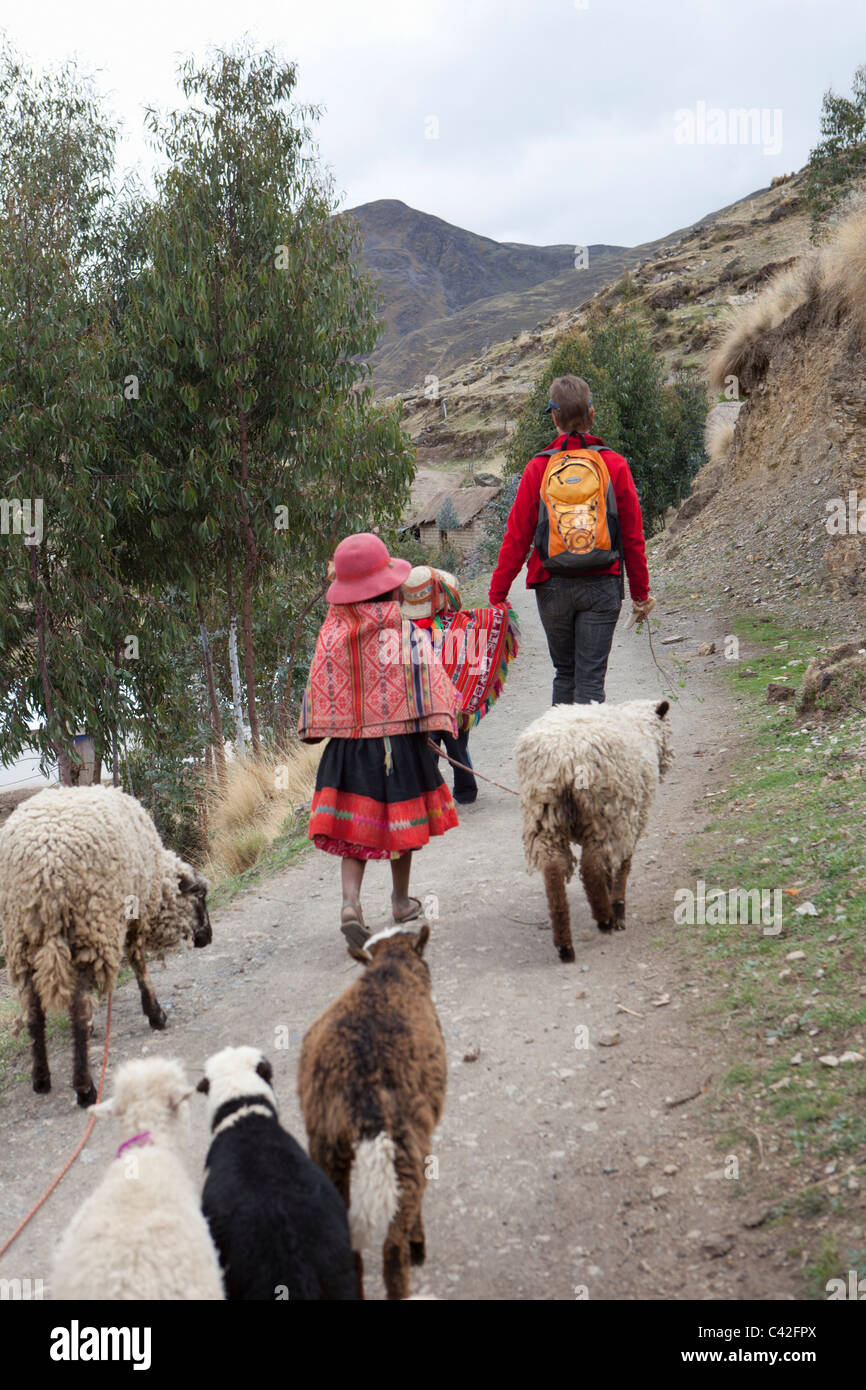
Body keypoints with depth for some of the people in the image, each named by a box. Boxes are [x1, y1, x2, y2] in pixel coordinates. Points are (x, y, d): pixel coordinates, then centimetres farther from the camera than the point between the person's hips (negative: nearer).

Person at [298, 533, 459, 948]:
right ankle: (401, 901, 30)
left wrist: (318, 729, 14)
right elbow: (429, 686, -10)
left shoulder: (331, 633, -3)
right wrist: (440, 722, 4)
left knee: (355, 827, 6)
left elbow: (318, 691, 2)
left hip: (347, 744, 2)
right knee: (401, 820, 15)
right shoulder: (407, 634, -10)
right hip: (400, 742, -1)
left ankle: (350, 901, -15)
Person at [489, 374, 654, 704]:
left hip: (553, 586, 0)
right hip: (601, 585, 0)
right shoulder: (614, 465, -2)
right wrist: (640, 593, 12)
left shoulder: (538, 468, -4)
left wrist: (497, 595, 3)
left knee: (565, 673, 17)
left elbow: (517, 537, -4)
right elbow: (633, 536, 2)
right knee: (591, 677, 1)